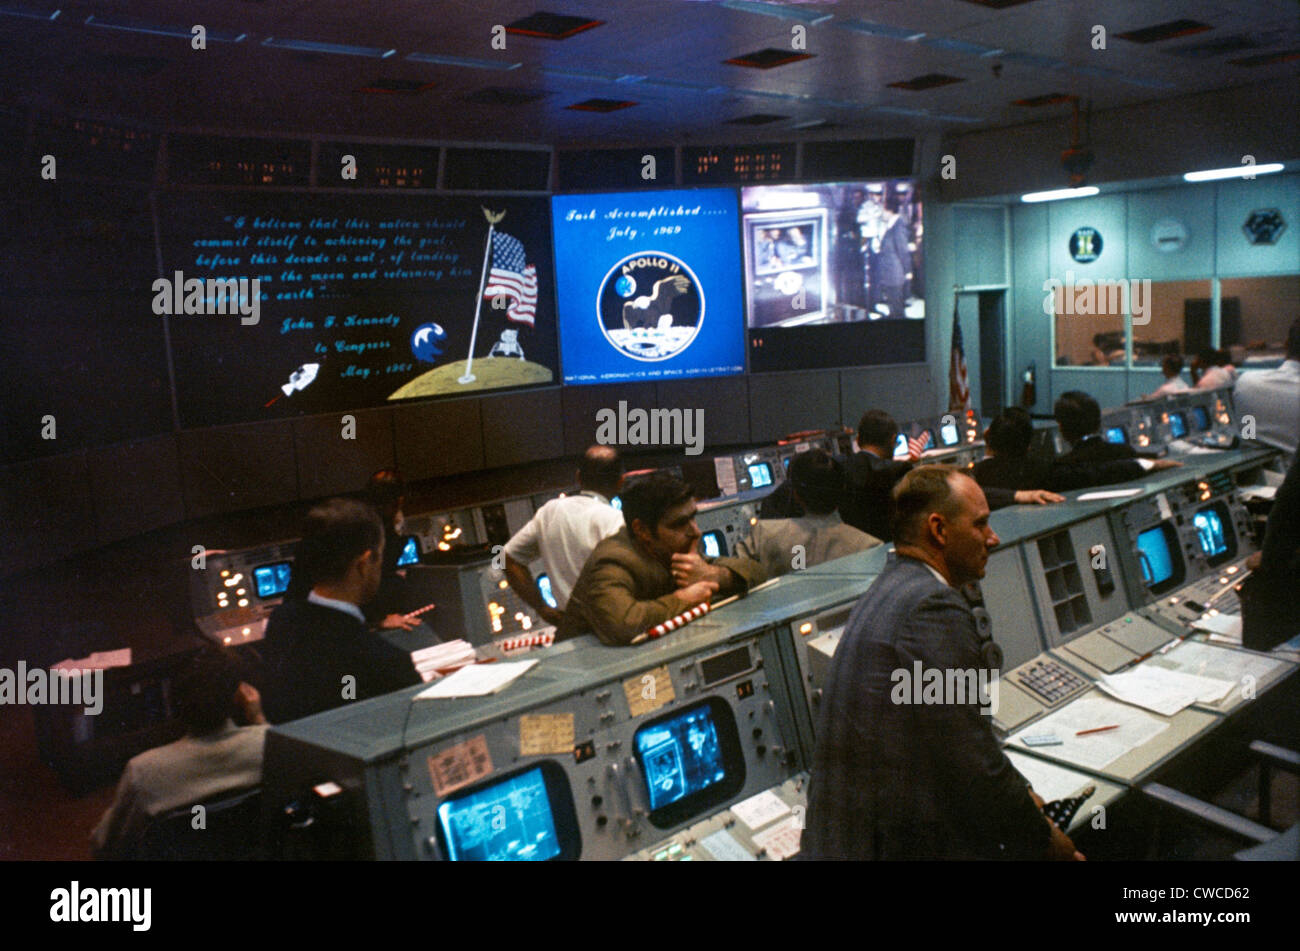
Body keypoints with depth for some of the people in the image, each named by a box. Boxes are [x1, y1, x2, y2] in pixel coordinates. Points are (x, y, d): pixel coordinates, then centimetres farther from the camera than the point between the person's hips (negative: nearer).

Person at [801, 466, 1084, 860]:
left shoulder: (889, 591, 13)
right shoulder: (935, 607, -17)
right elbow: (973, 762, -17)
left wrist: (1021, 796, 14)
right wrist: (1044, 840, -4)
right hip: (902, 846, -9)